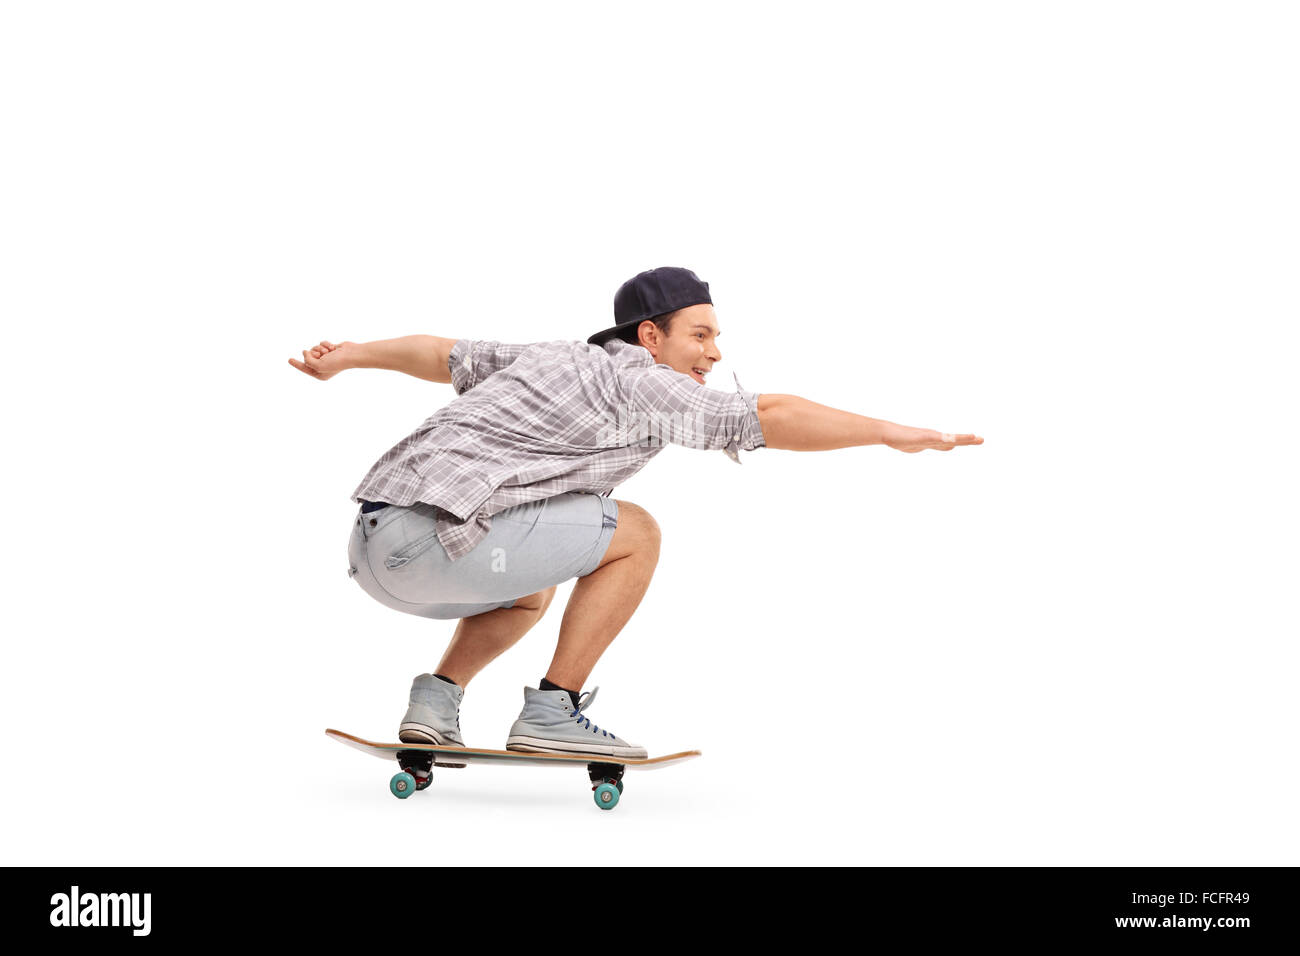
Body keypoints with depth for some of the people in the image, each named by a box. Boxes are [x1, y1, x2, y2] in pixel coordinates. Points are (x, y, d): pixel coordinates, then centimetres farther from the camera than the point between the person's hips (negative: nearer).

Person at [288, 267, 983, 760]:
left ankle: (435, 700, 14)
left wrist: (348, 356, 46)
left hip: (371, 550, 9)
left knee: (530, 593, 34)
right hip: (430, 540, -9)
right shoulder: (638, 380, -2)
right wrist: (895, 434, -5)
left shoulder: (551, 359, 23)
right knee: (635, 536, 1)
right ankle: (552, 713, 0)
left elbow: (443, 355, 34)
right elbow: (773, 418, -9)